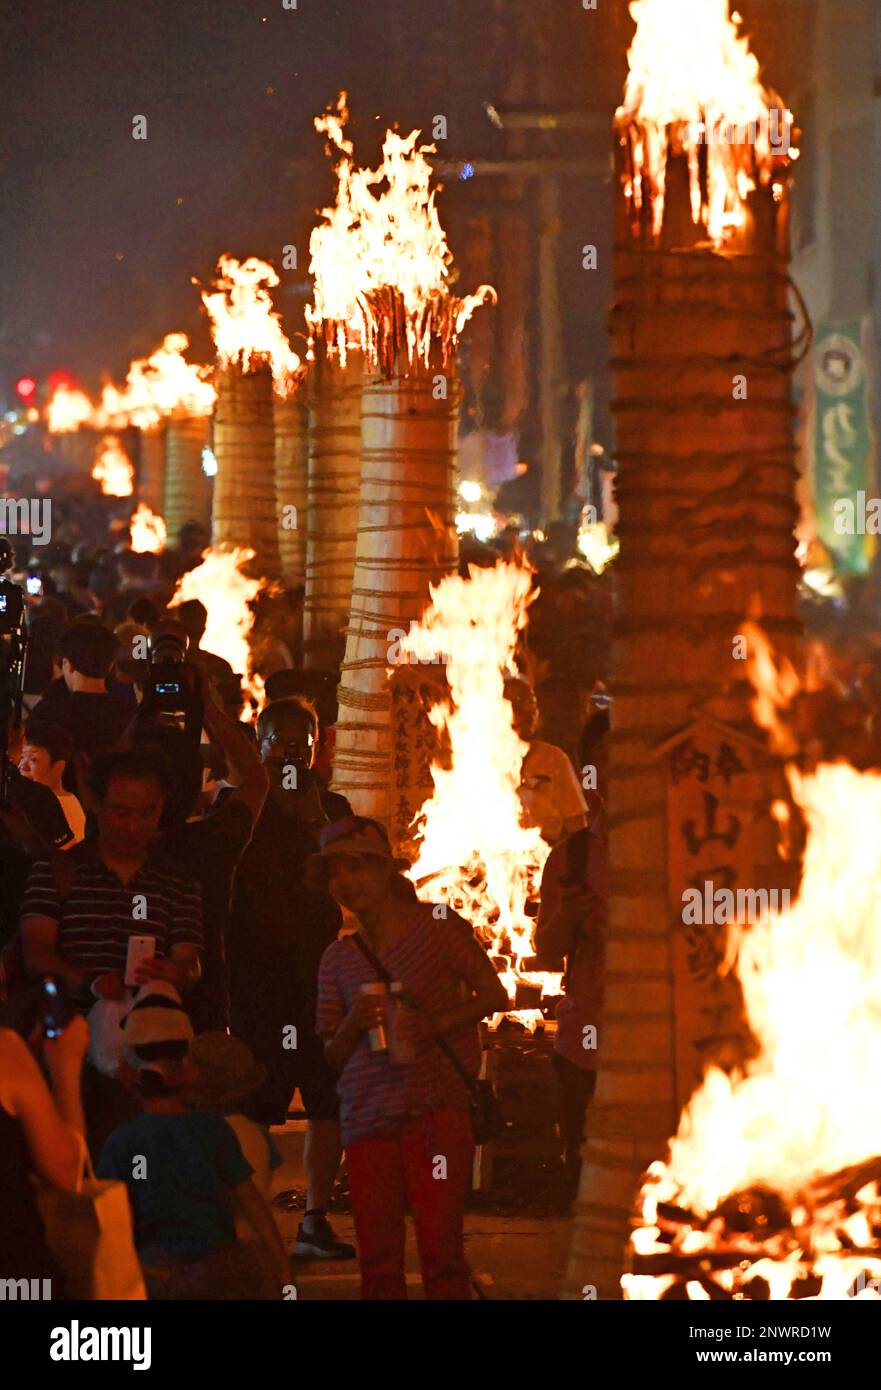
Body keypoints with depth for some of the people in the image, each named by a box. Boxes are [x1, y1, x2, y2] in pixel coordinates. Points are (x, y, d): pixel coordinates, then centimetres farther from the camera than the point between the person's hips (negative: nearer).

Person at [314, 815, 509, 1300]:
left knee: (440, 1248, -11)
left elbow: (494, 994, 2)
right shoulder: (338, 959, 13)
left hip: (435, 1108, -4)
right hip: (366, 1116, 4)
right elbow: (329, 1058, 14)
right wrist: (353, 1025, -8)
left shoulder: (436, 925, 3)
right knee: (377, 1258, 0)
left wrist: (433, 1023, -13)